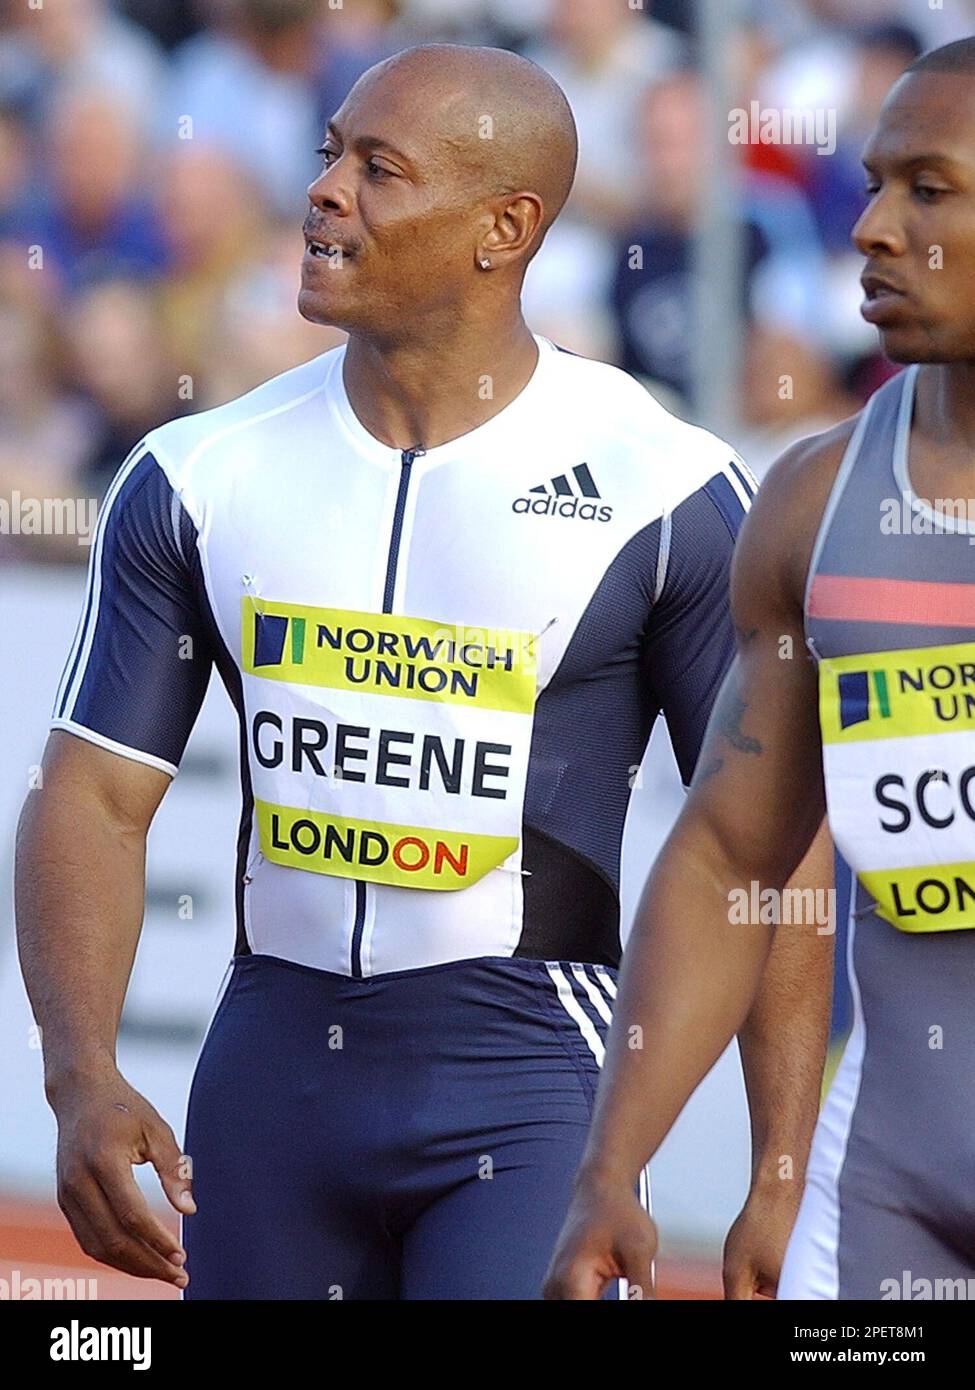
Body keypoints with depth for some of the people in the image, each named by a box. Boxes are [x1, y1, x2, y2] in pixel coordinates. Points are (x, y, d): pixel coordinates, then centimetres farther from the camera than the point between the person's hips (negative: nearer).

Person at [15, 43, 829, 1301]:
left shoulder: (664, 493, -6)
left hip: (528, 1082, -4)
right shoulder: (196, 478, 4)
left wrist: (784, 1179, -7)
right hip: (272, 1073, 4)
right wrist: (84, 1081, -13)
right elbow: (95, 796, 3)